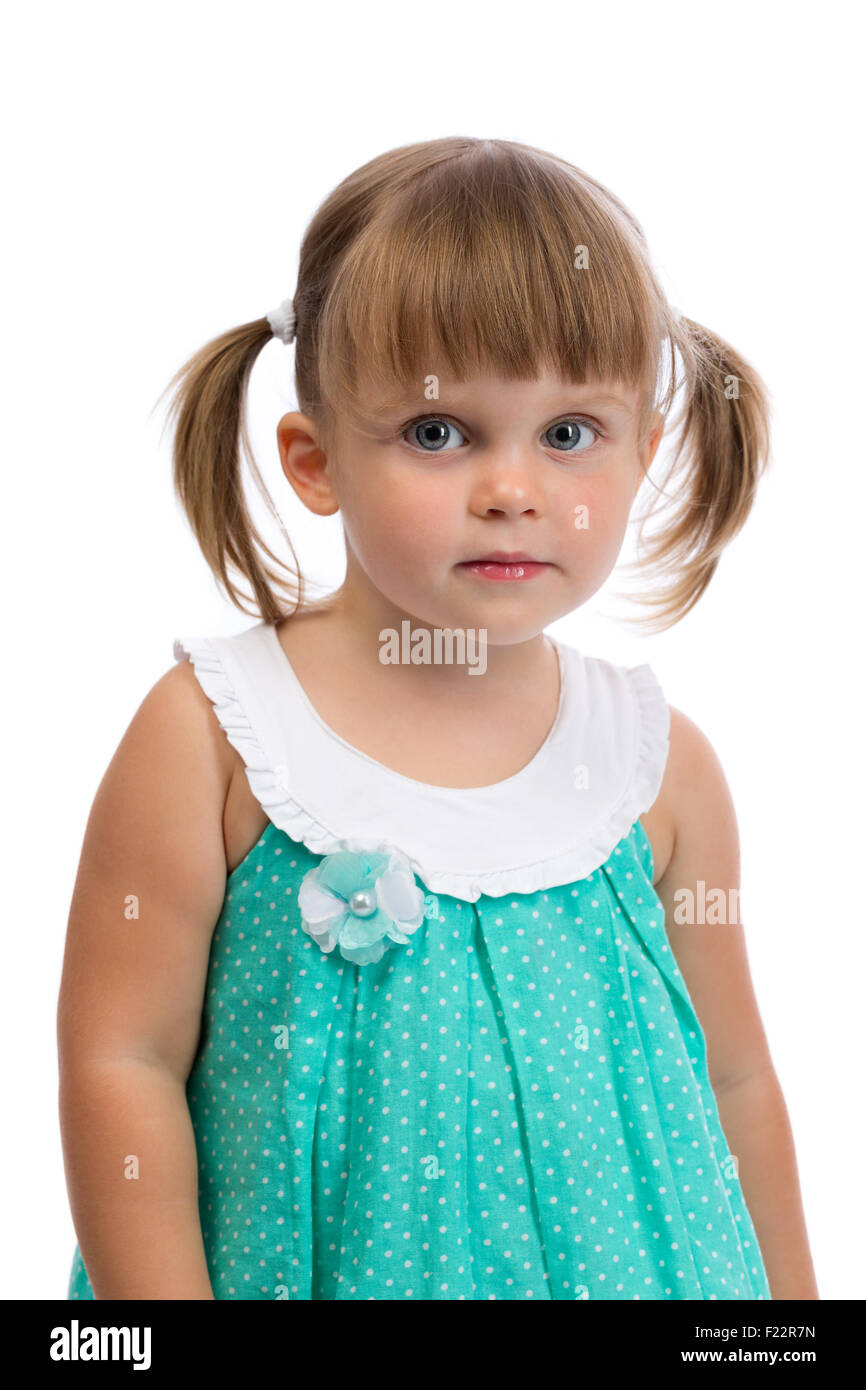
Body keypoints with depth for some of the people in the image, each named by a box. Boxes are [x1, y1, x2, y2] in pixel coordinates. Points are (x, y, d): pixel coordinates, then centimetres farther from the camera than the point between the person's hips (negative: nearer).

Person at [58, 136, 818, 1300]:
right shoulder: (209, 736, -14)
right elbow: (121, 1062, -12)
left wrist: (785, 1295, 11)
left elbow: (734, 1082, 6)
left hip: (627, 1260, 3)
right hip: (314, 1266, -2)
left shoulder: (660, 761, -5)